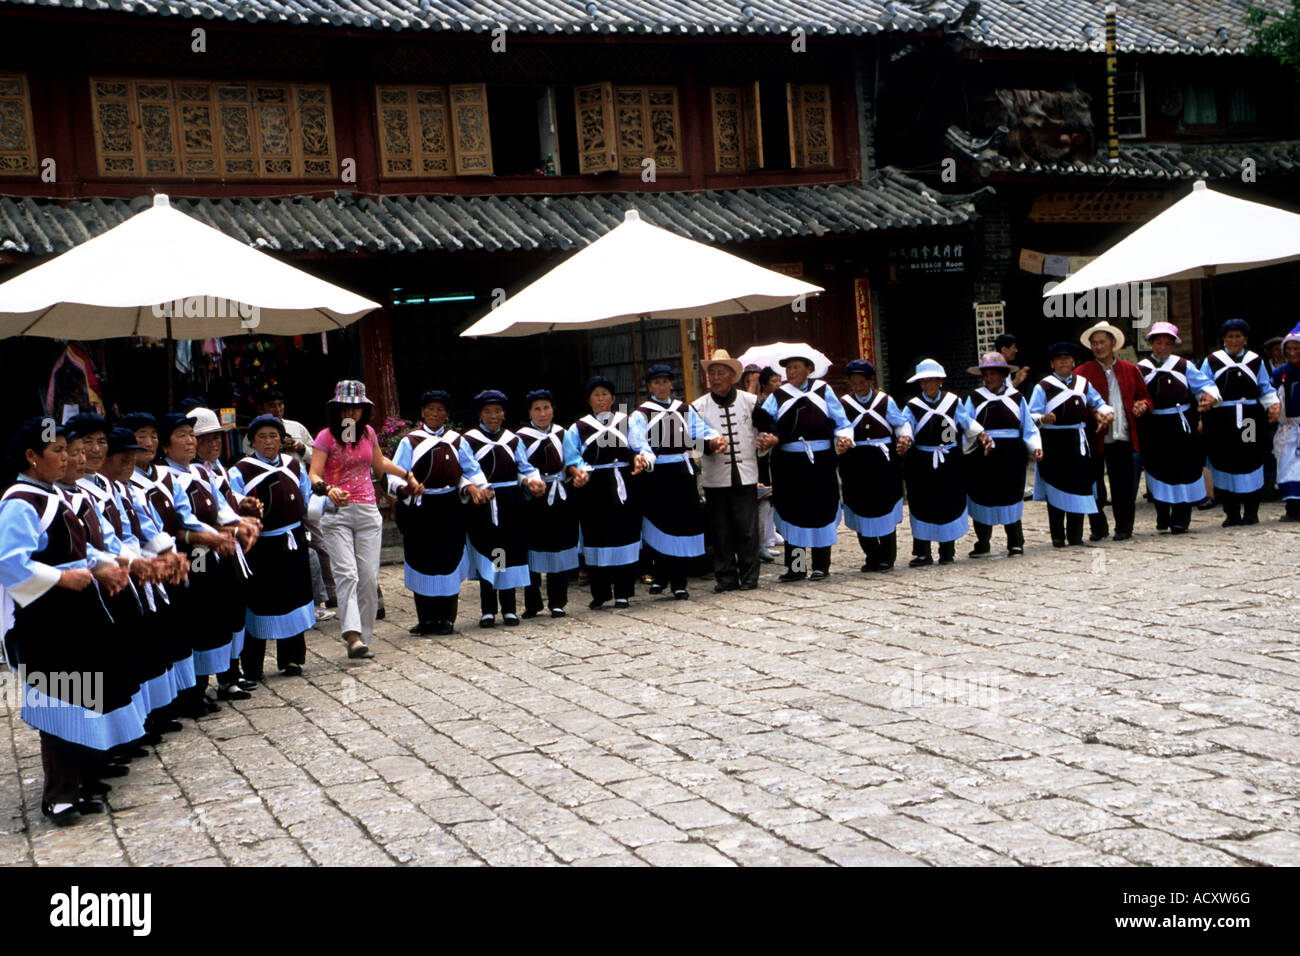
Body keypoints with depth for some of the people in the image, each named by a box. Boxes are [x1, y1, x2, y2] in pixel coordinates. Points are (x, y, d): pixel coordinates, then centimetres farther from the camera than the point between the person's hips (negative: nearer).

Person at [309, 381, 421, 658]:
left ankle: (363, 639, 6)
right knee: (346, 574, -17)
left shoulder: (368, 433, 12)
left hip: (367, 511, 4)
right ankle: (353, 635, -26)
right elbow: (314, 474, -14)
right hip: (337, 512, -4)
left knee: (370, 578, -1)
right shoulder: (327, 436, -3)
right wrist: (328, 489, -33)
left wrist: (408, 475, 34)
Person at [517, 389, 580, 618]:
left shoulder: (561, 434, 12)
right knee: (533, 551, 1)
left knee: (559, 550, 4)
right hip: (532, 499, -3)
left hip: (560, 498, 3)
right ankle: (532, 604, 11)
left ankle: (557, 602, 13)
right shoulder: (521, 437, 0)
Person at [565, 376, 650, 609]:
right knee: (595, 537, 2)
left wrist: (639, 458, -23)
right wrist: (578, 472, -21)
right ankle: (599, 593, 13)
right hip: (592, 488, 0)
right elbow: (571, 458, -1)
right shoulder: (578, 428, 11)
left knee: (624, 535, -2)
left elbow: (639, 446, -1)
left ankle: (622, 592, 7)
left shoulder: (627, 422, 12)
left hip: (622, 486, 0)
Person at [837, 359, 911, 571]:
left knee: (885, 509, 1)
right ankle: (872, 557, 13)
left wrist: (905, 437, -13)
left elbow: (901, 423, 7)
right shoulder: (843, 404, 4)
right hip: (856, 464, 0)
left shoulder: (885, 401, 6)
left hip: (884, 462, 0)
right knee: (861, 510, 2)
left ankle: (887, 556, 11)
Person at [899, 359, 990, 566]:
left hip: (949, 463, 2)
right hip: (922, 465, -1)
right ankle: (922, 554, 6)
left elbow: (966, 423, 15)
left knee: (949, 504, 5)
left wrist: (980, 434, 3)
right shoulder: (913, 406, 0)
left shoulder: (952, 402, 6)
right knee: (922, 507, -1)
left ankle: (947, 552, 17)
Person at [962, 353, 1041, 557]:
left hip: (1011, 456, 0)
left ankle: (1015, 543, 14)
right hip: (982, 457, 0)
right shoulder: (974, 398, 6)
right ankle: (982, 543, 17)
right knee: (982, 498, 5)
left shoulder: (1016, 398, 8)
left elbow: (1029, 429, 7)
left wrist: (1036, 447, -8)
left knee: (1011, 499, 3)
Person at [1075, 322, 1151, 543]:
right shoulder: (1081, 372, 4)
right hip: (1093, 438, -1)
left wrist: (1142, 405, -4)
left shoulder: (1130, 370, 13)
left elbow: (1144, 396, 18)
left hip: (1122, 437, 1)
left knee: (1123, 487, 4)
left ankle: (1124, 527, 15)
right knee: (1093, 486, 4)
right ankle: (1098, 528, 16)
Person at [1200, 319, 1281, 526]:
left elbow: (1266, 390, 13)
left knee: (1250, 463, 1)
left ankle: (1251, 511, 9)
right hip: (1221, 421, -1)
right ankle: (1232, 513, 6)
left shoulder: (1255, 361, 14)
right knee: (1225, 464, -2)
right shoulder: (1212, 361, 10)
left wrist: (1273, 405, -4)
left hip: (1249, 419, 1)